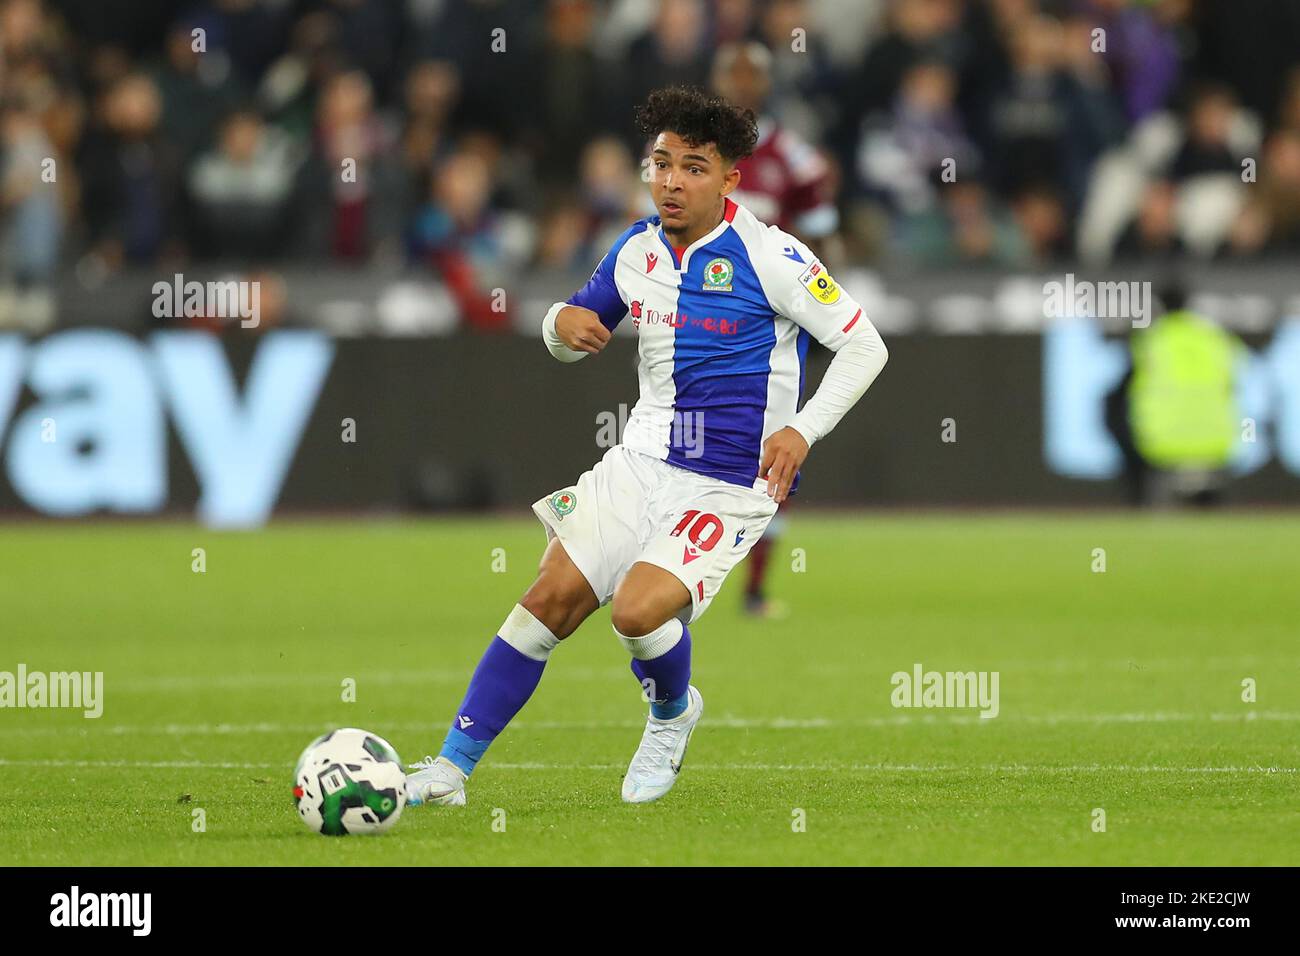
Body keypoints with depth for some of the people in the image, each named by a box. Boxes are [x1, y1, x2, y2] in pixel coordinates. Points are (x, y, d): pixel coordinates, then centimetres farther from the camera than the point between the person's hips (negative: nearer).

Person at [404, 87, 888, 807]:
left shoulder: (769, 255, -12)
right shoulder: (637, 249, 5)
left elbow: (864, 347, -8)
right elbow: (575, 333, 20)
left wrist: (803, 429, -19)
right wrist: (563, 322, -5)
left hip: (731, 484, -5)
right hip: (642, 463, 5)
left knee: (638, 611, -24)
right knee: (552, 597, -5)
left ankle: (672, 714, 11)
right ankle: (451, 768, -1)